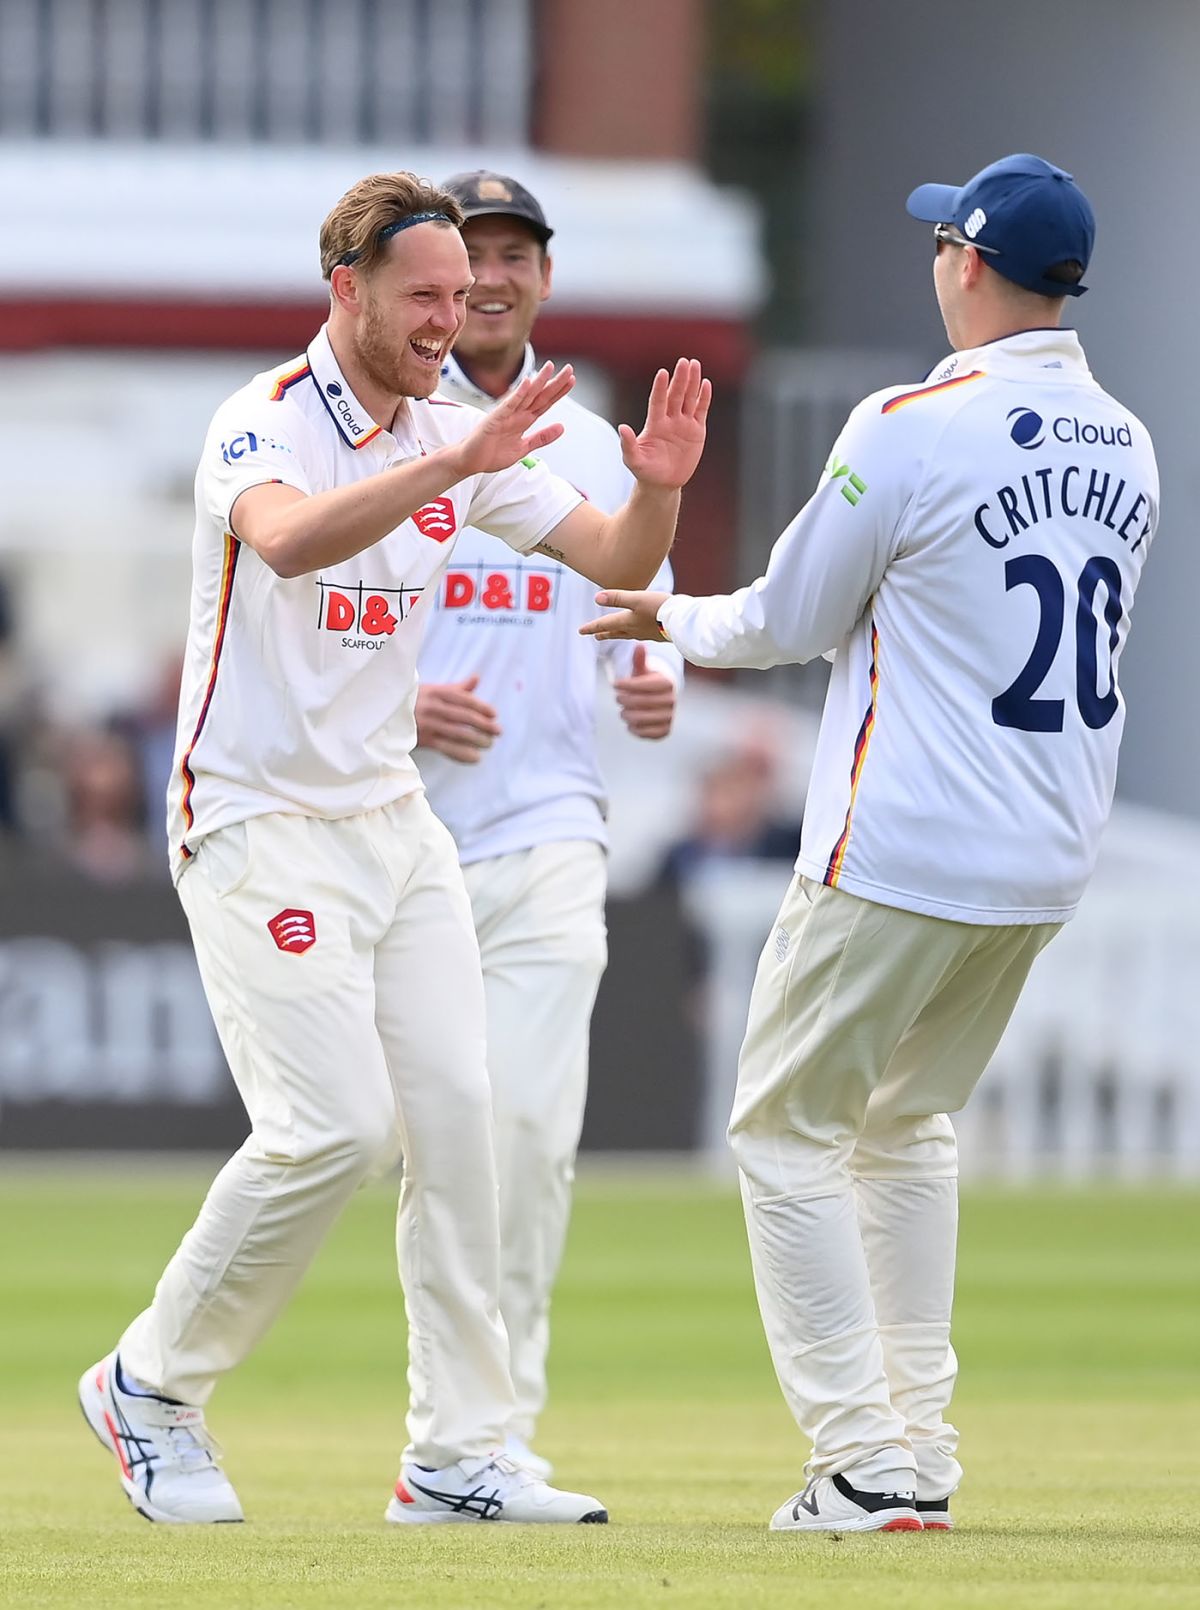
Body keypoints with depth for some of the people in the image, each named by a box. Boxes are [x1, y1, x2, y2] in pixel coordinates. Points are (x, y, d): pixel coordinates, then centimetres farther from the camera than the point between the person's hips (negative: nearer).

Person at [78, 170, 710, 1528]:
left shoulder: (456, 438, 7)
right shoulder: (263, 424, -15)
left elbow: (615, 562, 6)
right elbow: (288, 540, -38)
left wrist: (657, 487, -16)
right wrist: (453, 464, -47)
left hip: (392, 818, 7)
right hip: (259, 826, -7)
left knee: (455, 1111, -1)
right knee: (335, 1125, -16)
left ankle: (459, 1456, 2)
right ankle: (151, 1387, 3)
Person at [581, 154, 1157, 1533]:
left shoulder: (913, 430, -16)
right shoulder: (1123, 449, 6)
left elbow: (790, 620, -7)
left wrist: (672, 620, 15)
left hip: (901, 857, -7)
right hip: (1048, 863, 7)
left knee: (786, 1132, 4)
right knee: (907, 1122, 23)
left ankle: (868, 1464, -3)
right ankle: (919, 1445, 19)